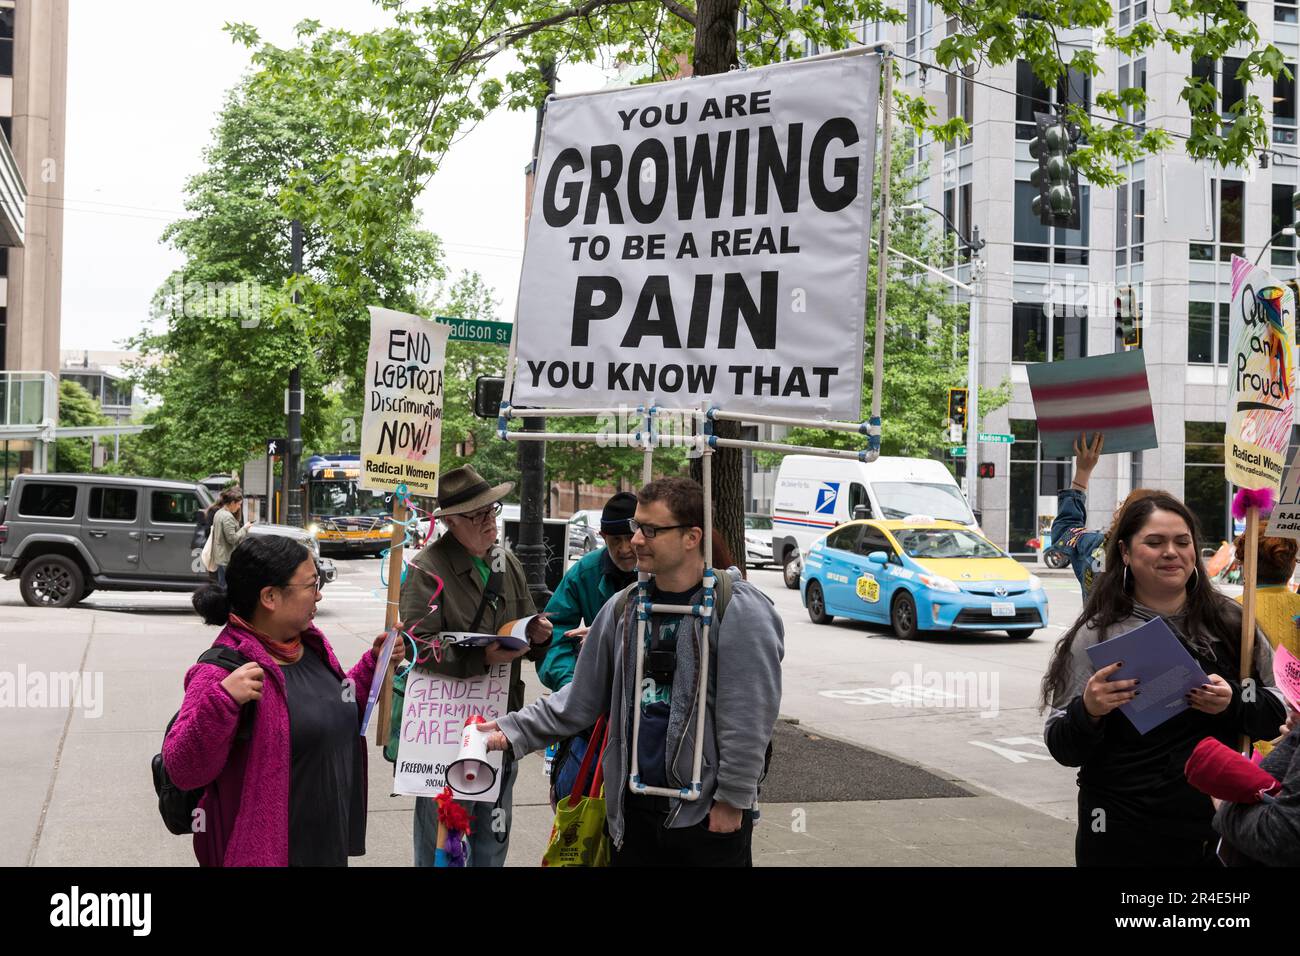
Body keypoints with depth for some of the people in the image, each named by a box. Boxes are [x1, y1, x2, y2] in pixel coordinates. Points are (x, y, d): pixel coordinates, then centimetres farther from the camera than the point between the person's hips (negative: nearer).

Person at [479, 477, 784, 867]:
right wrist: (515, 731, 5)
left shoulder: (739, 611, -12)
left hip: (709, 818, -6)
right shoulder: (623, 609, 8)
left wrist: (732, 800, -14)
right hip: (633, 812, 6)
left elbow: (748, 719, -14)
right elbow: (582, 696, 14)